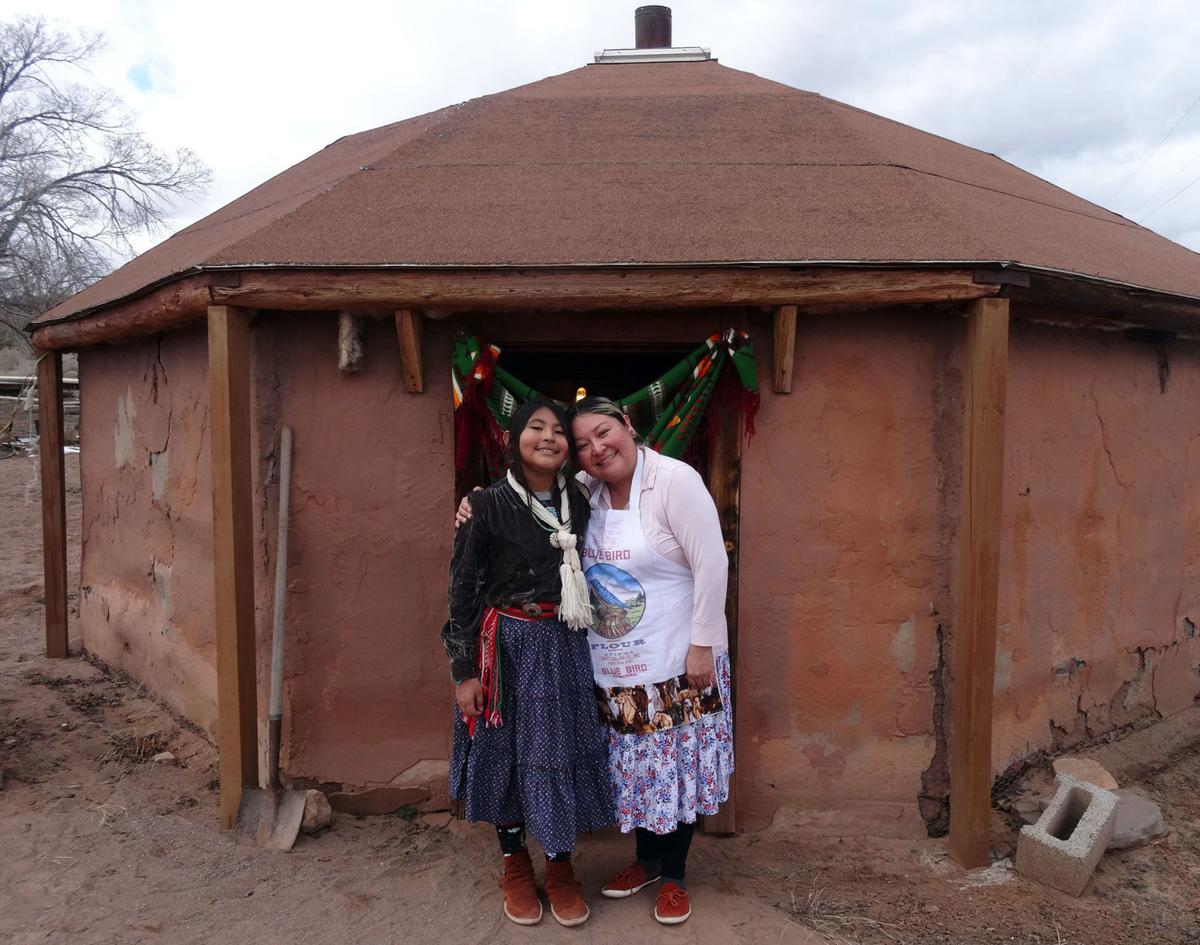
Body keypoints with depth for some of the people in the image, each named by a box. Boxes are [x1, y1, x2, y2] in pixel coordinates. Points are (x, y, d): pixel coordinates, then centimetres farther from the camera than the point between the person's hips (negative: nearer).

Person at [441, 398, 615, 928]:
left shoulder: (577, 503, 2)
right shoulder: (489, 505, -10)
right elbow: (463, 590, -8)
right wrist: (464, 670, -9)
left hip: (565, 646, 3)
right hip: (507, 645, -3)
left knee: (561, 751, 9)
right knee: (506, 753, 9)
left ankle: (560, 868, 27)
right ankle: (515, 866, 29)